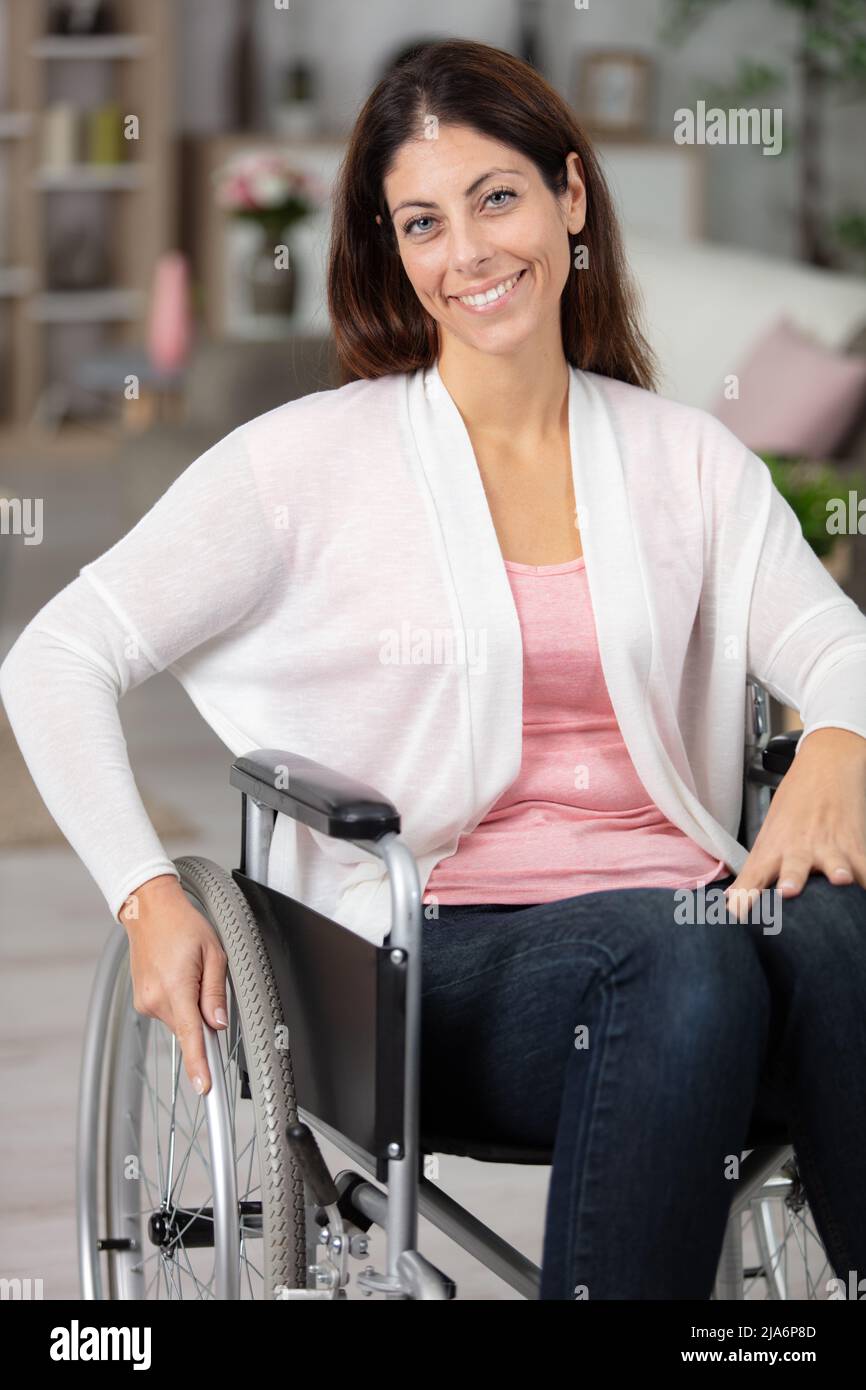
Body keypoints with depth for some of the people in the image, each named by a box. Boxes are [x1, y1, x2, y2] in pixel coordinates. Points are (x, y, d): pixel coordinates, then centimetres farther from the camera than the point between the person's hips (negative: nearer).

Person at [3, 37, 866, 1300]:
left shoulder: (686, 460, 17)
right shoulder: (315, 458, 7)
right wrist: (150, 896, -10)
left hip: (680, 904, 3)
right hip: (446, 955, -3)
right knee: (686, 960, -36)